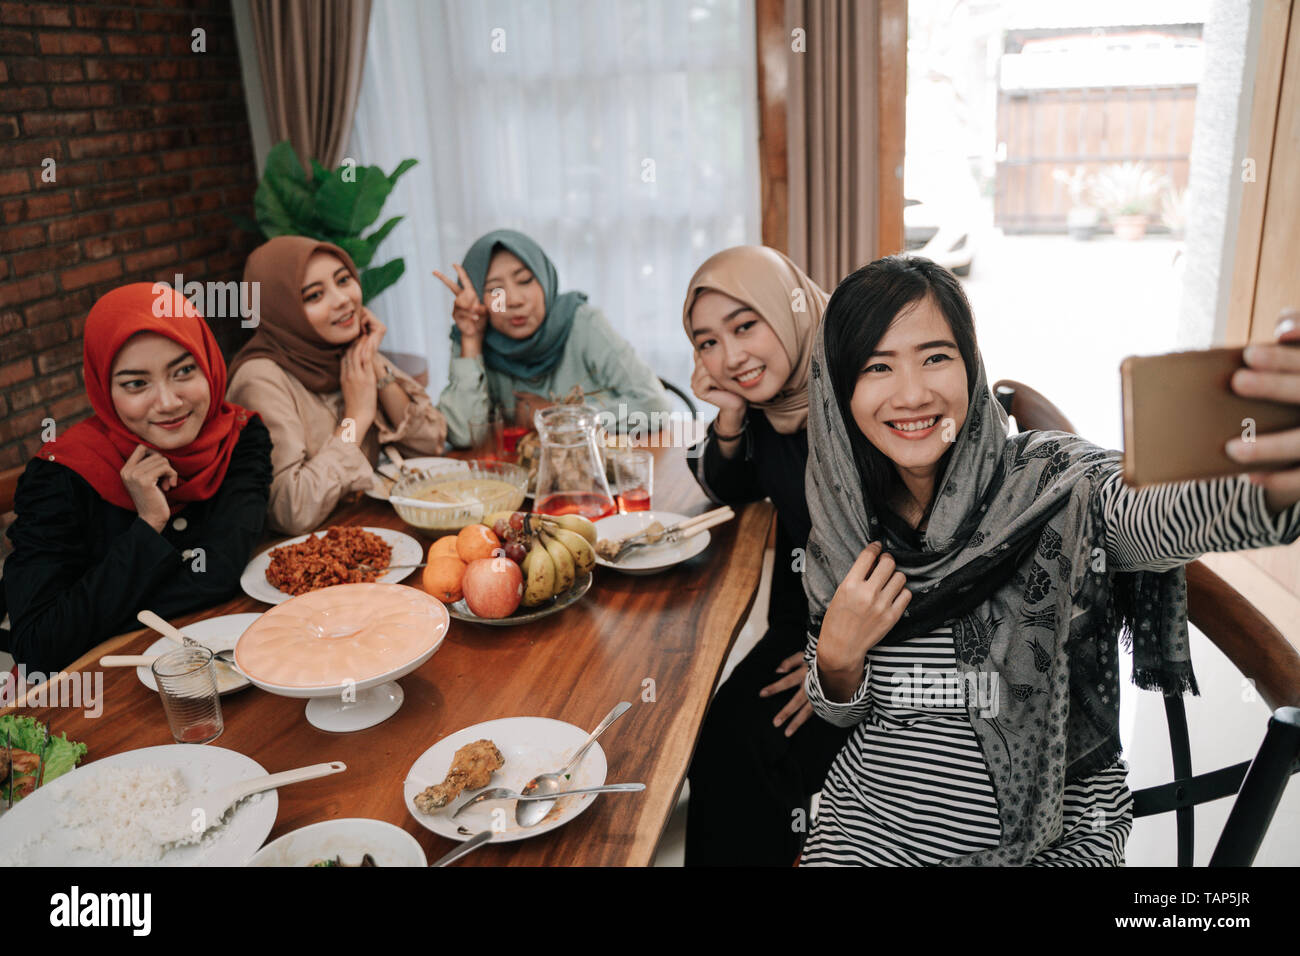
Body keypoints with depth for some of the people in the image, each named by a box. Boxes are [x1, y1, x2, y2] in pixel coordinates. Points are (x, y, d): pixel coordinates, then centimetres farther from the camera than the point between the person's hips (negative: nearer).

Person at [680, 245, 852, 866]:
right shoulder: (765, 392, -2)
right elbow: (729, 491, 14)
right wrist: (729, 418, -9)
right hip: (806, 620, 6)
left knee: (779, 754, -19)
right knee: (723, 742, -9)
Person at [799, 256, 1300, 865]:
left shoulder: (1052, 484, -14)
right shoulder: (845, 522, -4)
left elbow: (1161, 516, -38)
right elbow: (842, 712, 6)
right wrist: (836, 654, -16)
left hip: (1058, 836, -1)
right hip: (876, 812, 2)